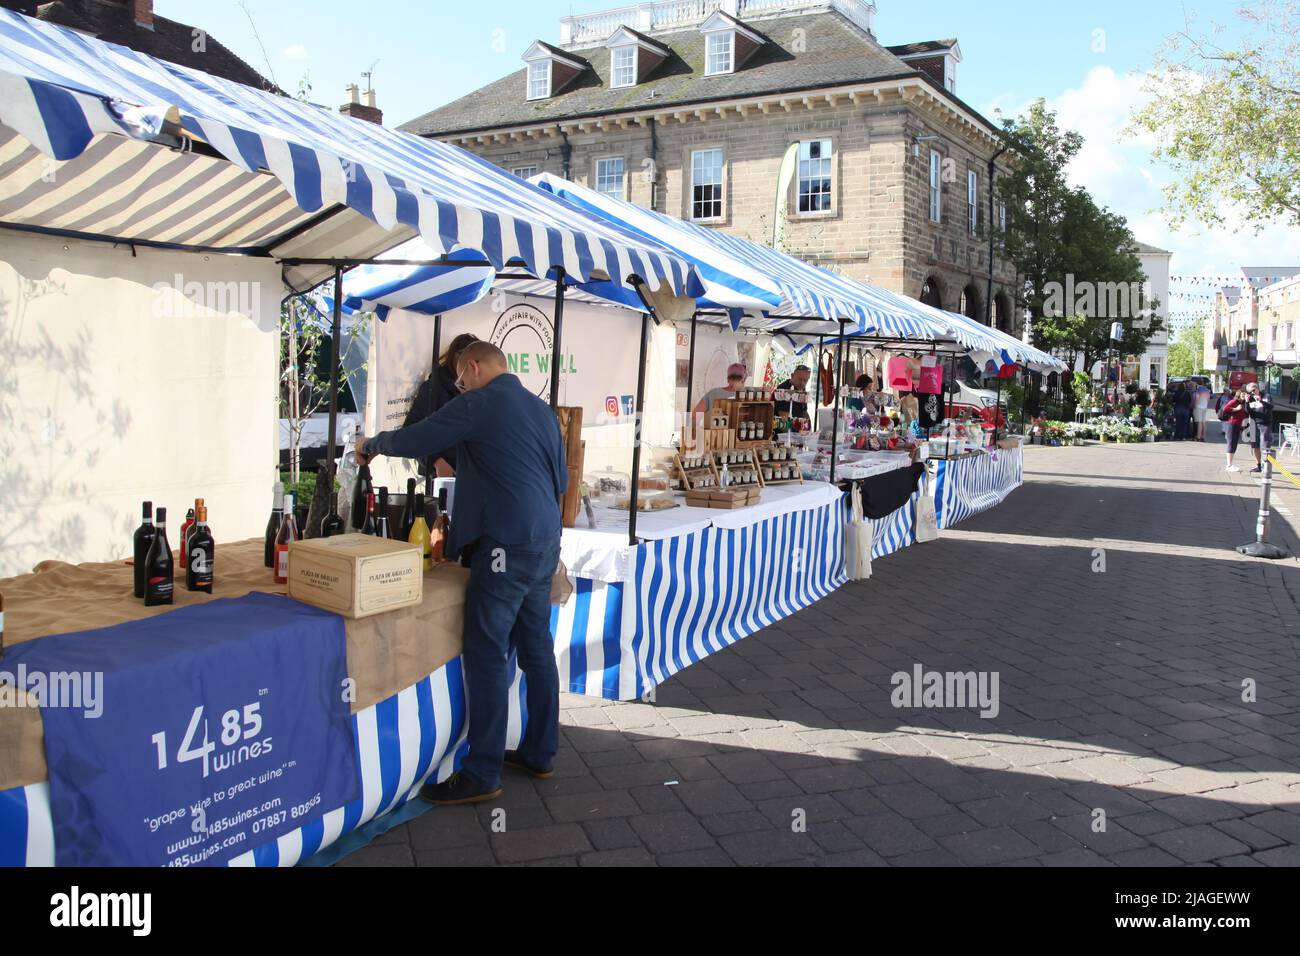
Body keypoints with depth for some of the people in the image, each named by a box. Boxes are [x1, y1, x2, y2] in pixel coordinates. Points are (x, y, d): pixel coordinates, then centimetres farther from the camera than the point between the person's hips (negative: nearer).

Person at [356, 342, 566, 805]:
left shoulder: (480, 404, -8)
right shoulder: (542, 409, 16)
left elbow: (414, 441, -6)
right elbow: (562, 479, 21)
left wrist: (372, 444, 14)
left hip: (506, 545, -9)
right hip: (545, 542, 9)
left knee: (487, 656, -4)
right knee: (536, 649, 14)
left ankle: (482, 775, 0)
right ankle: (539, 753, 24)